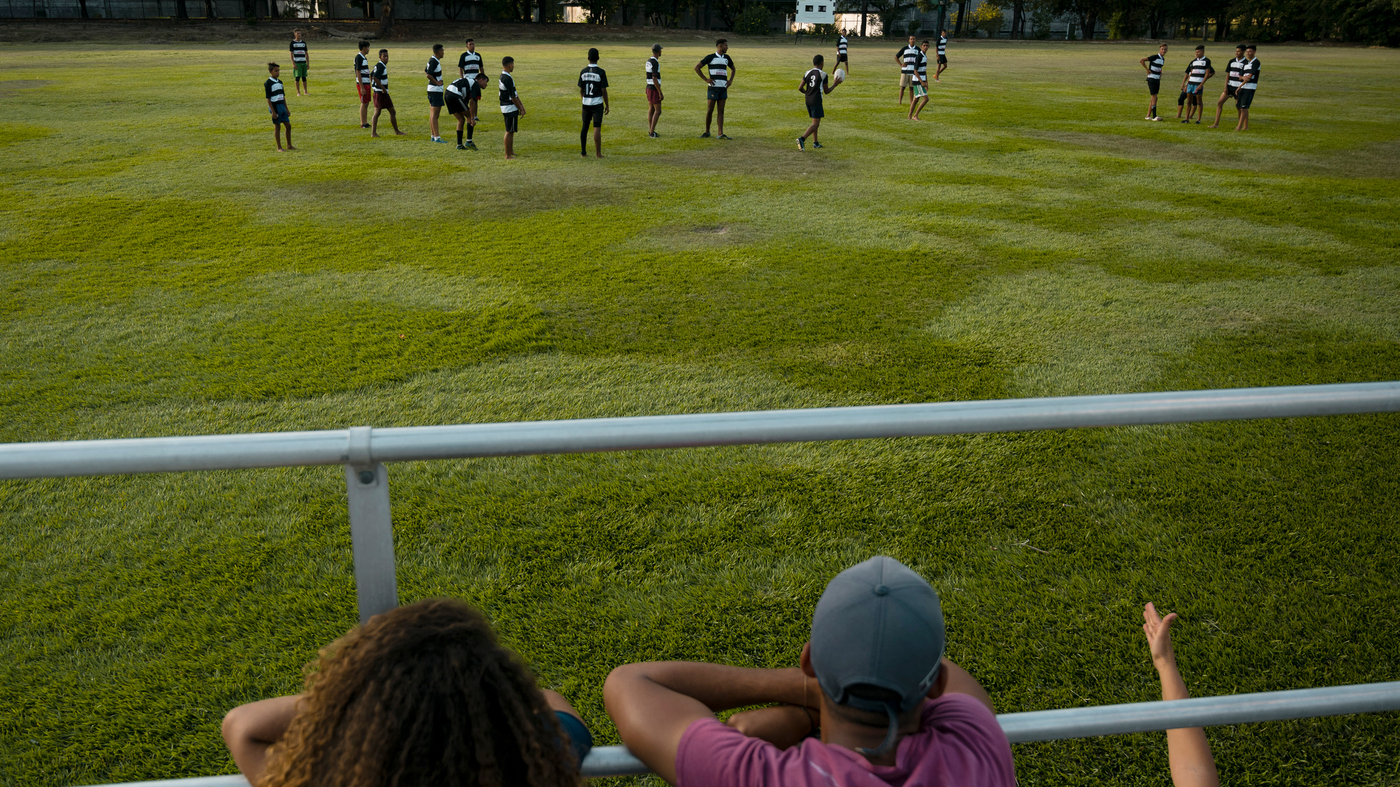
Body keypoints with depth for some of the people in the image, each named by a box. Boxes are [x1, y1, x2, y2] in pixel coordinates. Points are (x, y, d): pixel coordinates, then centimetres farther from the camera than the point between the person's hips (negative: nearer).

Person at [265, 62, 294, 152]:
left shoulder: (280, 82, 12)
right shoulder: (268, 83, -9)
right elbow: (268, 99, -12)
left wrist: (286, 110, 16)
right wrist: (273, 112, -17)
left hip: (282, 106, 7)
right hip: (275, 107, -7)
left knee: (288, 125, 6)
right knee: (277, 127, -2)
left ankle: (289, 145, 16)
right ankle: (279, 147, 5)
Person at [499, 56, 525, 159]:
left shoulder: (503, 76, 12)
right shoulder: (507, 78, -21)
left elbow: (514, 93, 15)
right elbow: (512, 97, -19)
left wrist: (521, 105, 15)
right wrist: (521, 109, -11)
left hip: (507, 108, 10)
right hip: (510, 108, -10)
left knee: (510, 131, 18)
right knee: (510, 131, -5)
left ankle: (511, 152, 27)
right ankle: (508, 155, -2)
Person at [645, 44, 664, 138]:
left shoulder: (649, 61, 8)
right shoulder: (655, 63, -22)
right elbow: (654, 79, -26)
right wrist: (660, 93, -23)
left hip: (649, 88, 9)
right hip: (654, 89, -9)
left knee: (651, 110, 13)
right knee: (658, 111, -4)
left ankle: (650, 131, 17)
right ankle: (652, 132, -6)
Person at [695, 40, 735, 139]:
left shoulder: (727, 58, 13)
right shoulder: (710, 57, -3)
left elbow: (733, 69, 30)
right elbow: (697, 67, -3)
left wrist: (730, 80, 13)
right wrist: (706, 79, -8)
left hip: (723, 88, 5)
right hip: (713, 87, -5)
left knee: (721, 111, 1)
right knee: (710, 110, -2)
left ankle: (721, 134, -1)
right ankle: (707, 132, 11)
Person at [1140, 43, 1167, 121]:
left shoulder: (1163, 59, 11)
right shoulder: (1154, 57, -13)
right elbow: (1141, 60, -16)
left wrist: (1160, 78, 19)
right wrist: (1147, 70, -13)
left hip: (1157, 80, 8)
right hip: (1151, 79, -8)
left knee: (1153, 98, 8)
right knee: (1154, 97, -12)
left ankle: (1148, 116, 14)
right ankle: (1154, 116, -14)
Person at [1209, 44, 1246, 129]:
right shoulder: (1232, 61, 8)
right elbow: (1228, 74, 7)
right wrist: (1225, 88, -1)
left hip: (1238, 88, -4)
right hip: (1229, 86, 5)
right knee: (1219, 103, -4)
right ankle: (1216, 124, -1)